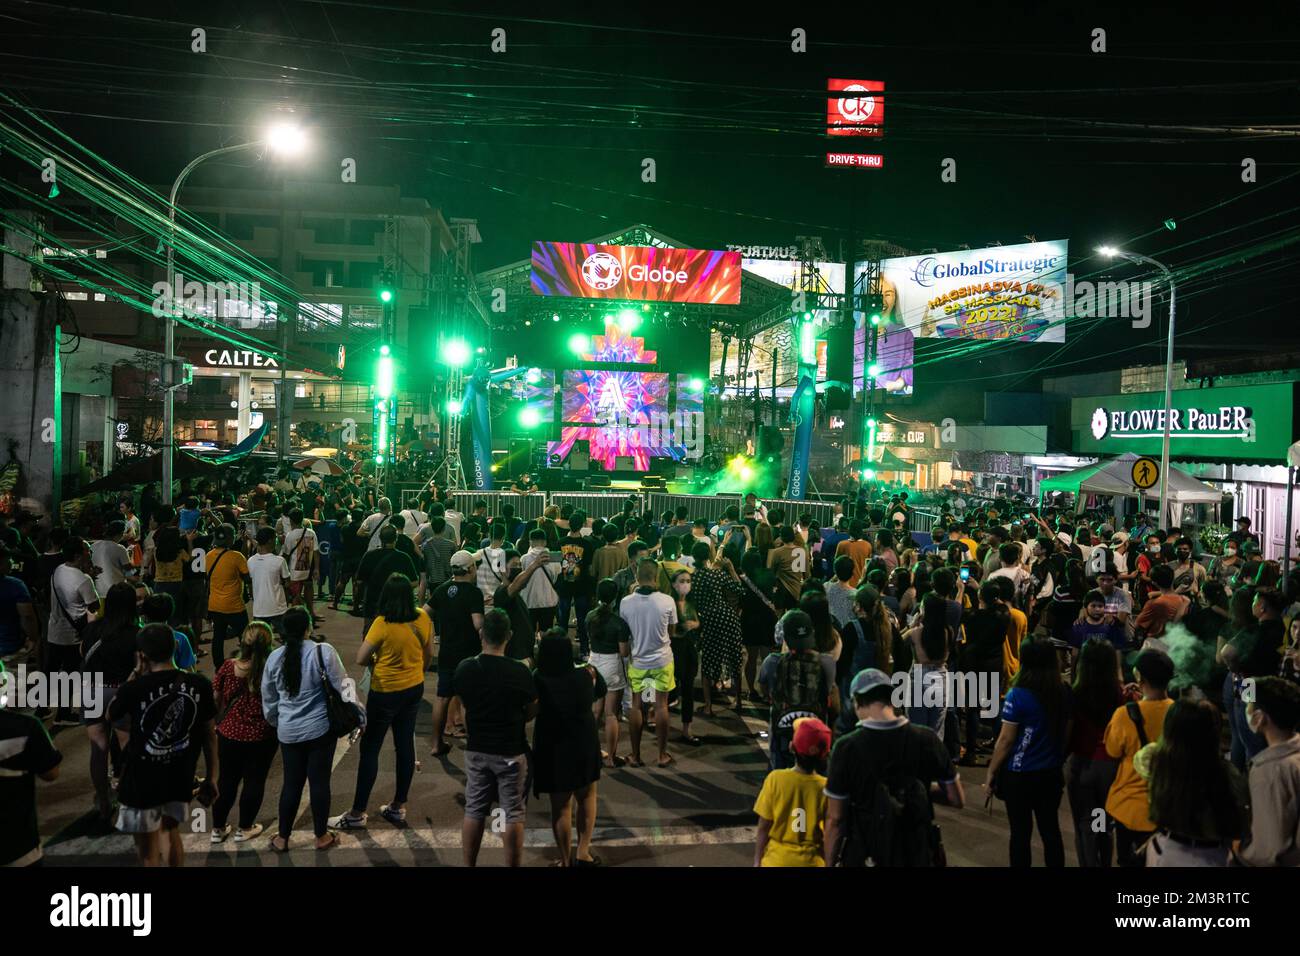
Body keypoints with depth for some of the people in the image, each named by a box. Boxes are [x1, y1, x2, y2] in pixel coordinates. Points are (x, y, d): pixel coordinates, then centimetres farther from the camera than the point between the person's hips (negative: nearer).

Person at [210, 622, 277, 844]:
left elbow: (214, 698, -1)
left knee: (227, 780, 19)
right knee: (254, 781, 16)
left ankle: (218, 828, 31)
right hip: (262, 738, -2)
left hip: (229, 734, 2)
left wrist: (218, 721, 15)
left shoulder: (228, 667, -14)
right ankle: (245, 829, 29)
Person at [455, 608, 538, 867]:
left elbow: (464, 703, 7)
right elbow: (532, 711, -6)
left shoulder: (464, 668, -9)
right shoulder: (519, 672, -19)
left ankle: (469, 865, 24)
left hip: (476, 750, 4)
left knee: (474, 811, 15)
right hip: (511, 752, -3)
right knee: (513, 815, 7)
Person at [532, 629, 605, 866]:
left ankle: (566, 860, 25)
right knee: (587, 796, 23)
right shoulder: (583, 675, -16)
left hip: (552, 749, -1)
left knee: (560, 806, 13)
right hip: (583, 746, 1)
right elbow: (599, 693, 5)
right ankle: (583, 853, 24)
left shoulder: (537, 680, -21)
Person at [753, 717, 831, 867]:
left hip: (777, 860, 0)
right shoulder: (825, 787, -15)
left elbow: (763, 827, -9)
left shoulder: (775, 779, -17)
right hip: (810, 862, 0)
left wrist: (757, 860, 3)